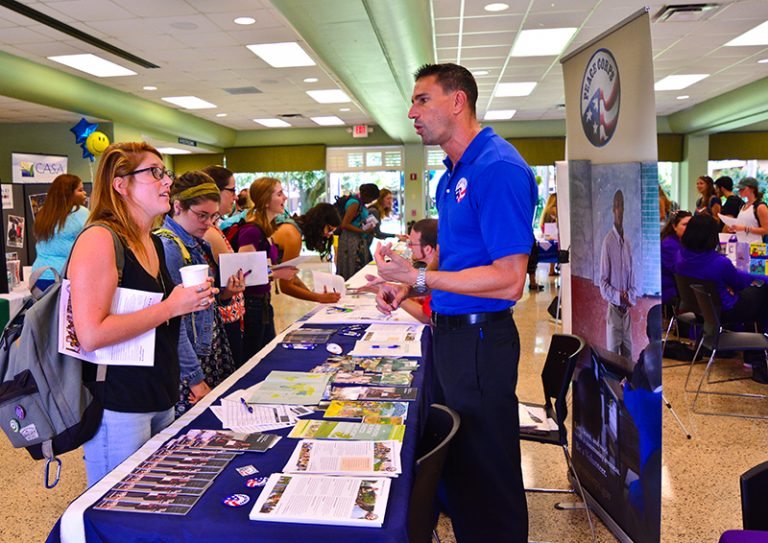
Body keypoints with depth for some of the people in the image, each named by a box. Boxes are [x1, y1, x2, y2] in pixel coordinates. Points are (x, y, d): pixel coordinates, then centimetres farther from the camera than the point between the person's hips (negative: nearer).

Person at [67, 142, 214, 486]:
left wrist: (191, 301, 5)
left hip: (161, 400, 8)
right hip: (117, 407, -8)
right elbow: (91, 335, -25)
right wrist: (170, 307, -21)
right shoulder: (99, 239, -16)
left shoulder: (154, 242, 10)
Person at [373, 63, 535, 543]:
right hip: (452, 332, 10)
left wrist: (418, 277, -21)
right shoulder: (454, 173, 12)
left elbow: (508, 281, -24)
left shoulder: (499, 169, -19)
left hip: (479, 339, -10)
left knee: (487, 473, 6)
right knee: (457, 463, 23)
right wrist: (409, 286, 5)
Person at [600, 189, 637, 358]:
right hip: (613, 309, -6)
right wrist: (619, 296, -23)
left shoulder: (627, 243, 11)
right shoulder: (607, 241, -9)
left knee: (628, 354, 10)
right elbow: (603, 284, -11)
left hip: (626, 310, 6)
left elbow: (632, 279, 12)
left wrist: (630, 296, -5)